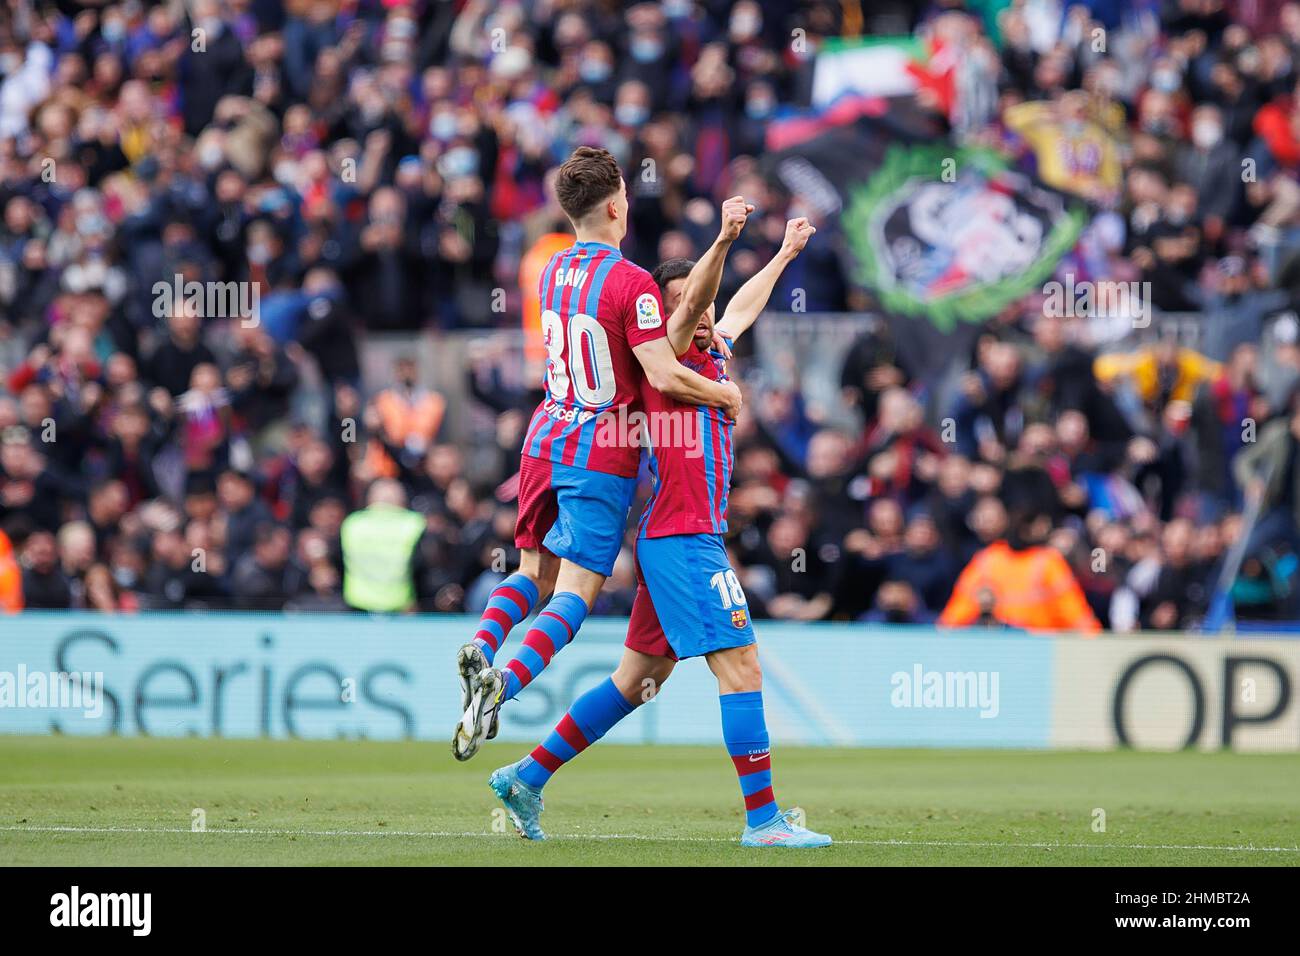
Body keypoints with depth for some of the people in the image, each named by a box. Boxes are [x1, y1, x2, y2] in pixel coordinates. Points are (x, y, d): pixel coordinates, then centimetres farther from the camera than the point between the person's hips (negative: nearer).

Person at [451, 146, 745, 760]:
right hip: (604, 455, -7)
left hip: (545, 443, 7)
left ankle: (483, 646, -9)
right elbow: (664, 377, -18)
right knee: (576, 589, -8)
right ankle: (504, 685, -27)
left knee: (535, 571, 18)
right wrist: (725, 395, 0)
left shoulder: (553, 273, 9)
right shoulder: (630, 282, -15)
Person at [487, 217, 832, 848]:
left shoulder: (712, 354, 16)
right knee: (741, 666, -11)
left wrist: (784, 255, 50)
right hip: (685, 541, -9)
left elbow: (738, 310, 36)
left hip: (673, 542, 9)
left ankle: (526, 778, 17)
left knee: (637, 680, 12)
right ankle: (763, 819, -10)